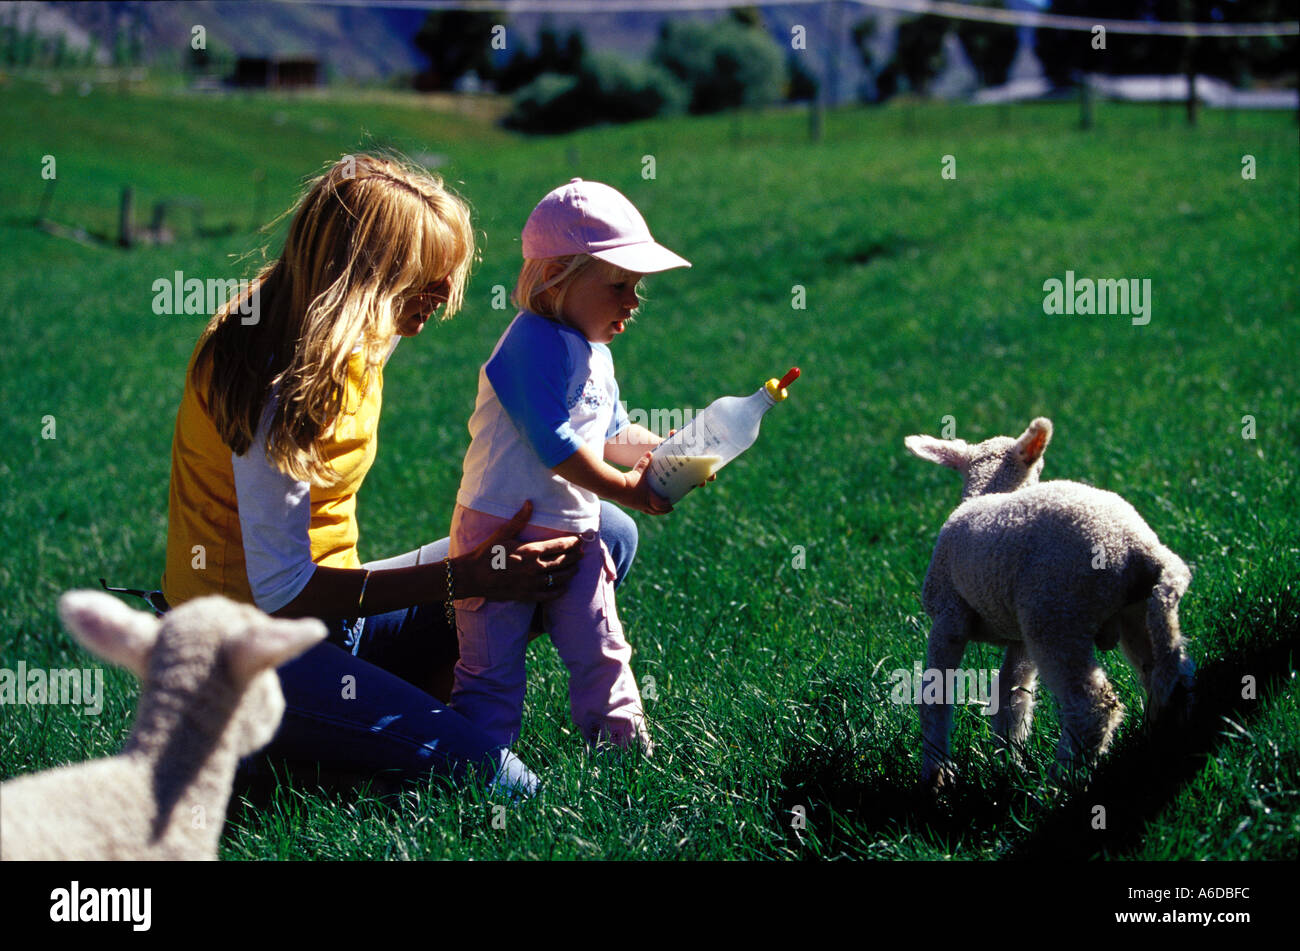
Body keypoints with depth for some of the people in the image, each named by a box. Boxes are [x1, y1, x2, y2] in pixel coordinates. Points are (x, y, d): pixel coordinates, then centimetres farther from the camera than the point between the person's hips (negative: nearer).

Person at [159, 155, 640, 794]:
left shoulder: (358, 340, 5)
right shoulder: (276, 382, -23)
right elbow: (280, 591, -24)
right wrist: (462, 578, -27)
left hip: (333, 604, 9)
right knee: (498, 786, -28)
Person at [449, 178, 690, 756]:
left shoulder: (594, 353, 13)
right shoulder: (534, 344, -19)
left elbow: (611, 433, 24)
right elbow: (553, 442, -24)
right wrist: (624, 488, -18)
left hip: (574, 529, 8)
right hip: (503, 529, -8)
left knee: (599, 652, 13)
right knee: (492, 666, 0)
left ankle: (627, 746, 24)